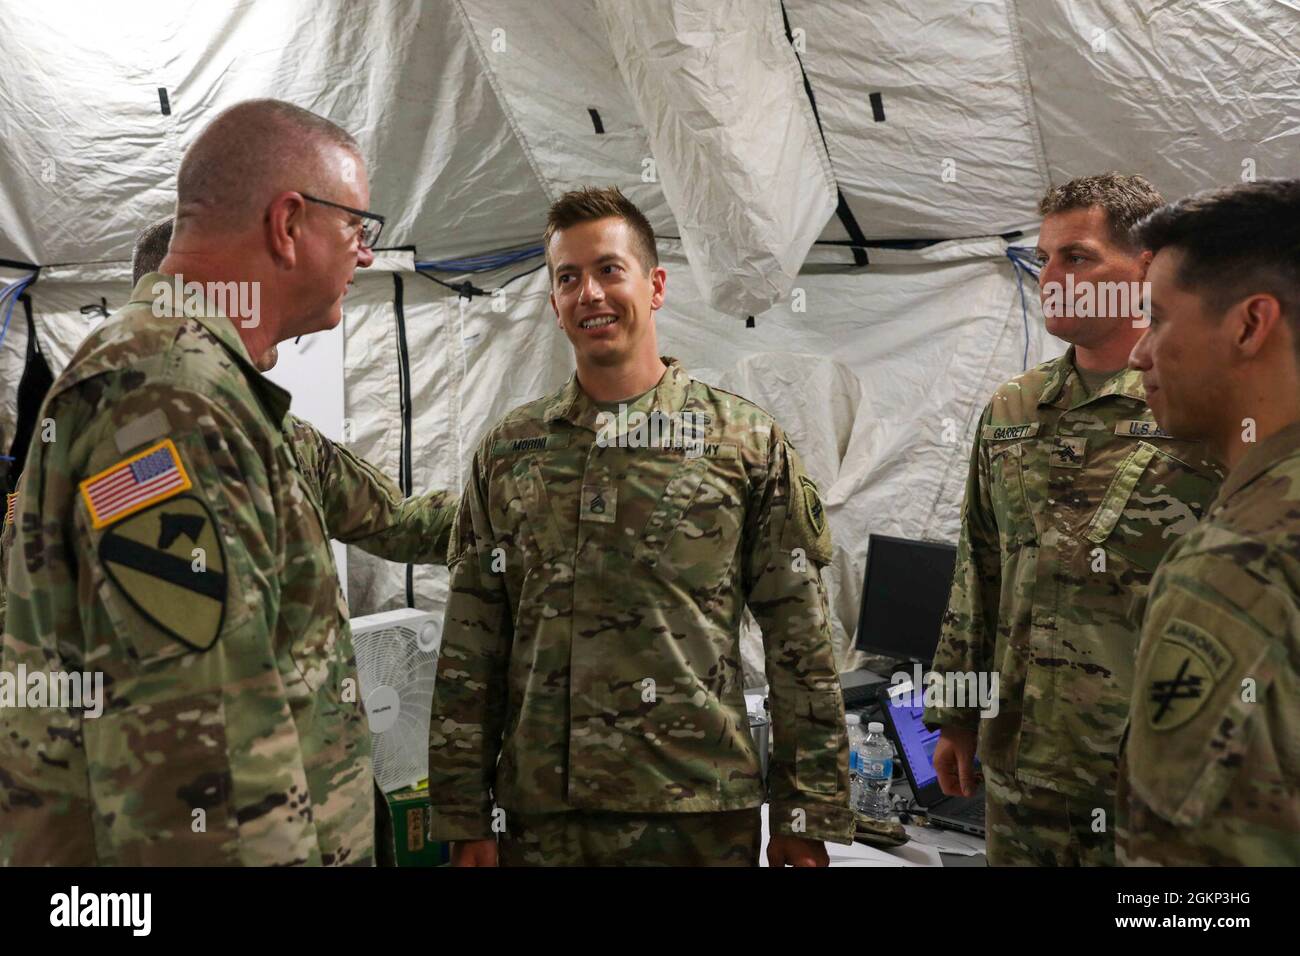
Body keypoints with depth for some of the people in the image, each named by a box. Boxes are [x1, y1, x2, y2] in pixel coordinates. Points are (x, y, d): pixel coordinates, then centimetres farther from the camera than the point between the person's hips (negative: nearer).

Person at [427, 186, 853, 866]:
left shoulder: (747, 441, -1)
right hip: (539, 812, 2)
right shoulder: (506, 451, 6)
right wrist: (465, 819, 2)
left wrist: (807, 816, -3)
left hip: (701, 811, -2)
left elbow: (800, 639, -2)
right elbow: (469, 651, 5)